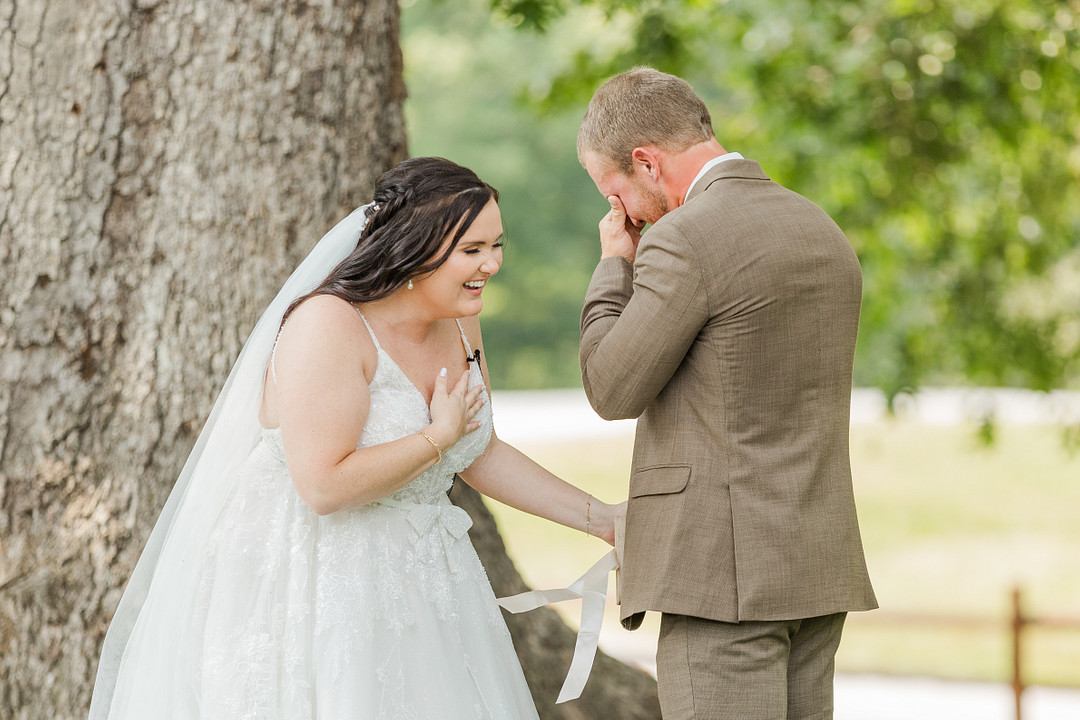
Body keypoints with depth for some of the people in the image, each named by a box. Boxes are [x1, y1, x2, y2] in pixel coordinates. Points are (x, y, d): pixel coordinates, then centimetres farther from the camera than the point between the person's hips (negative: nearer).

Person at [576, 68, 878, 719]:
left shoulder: (684, 242, -14)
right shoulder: (823, 233, 14)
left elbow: (613, 391, -6)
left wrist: (615, 265, 5)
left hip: (725, 570, -9)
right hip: (816, 567, 9)